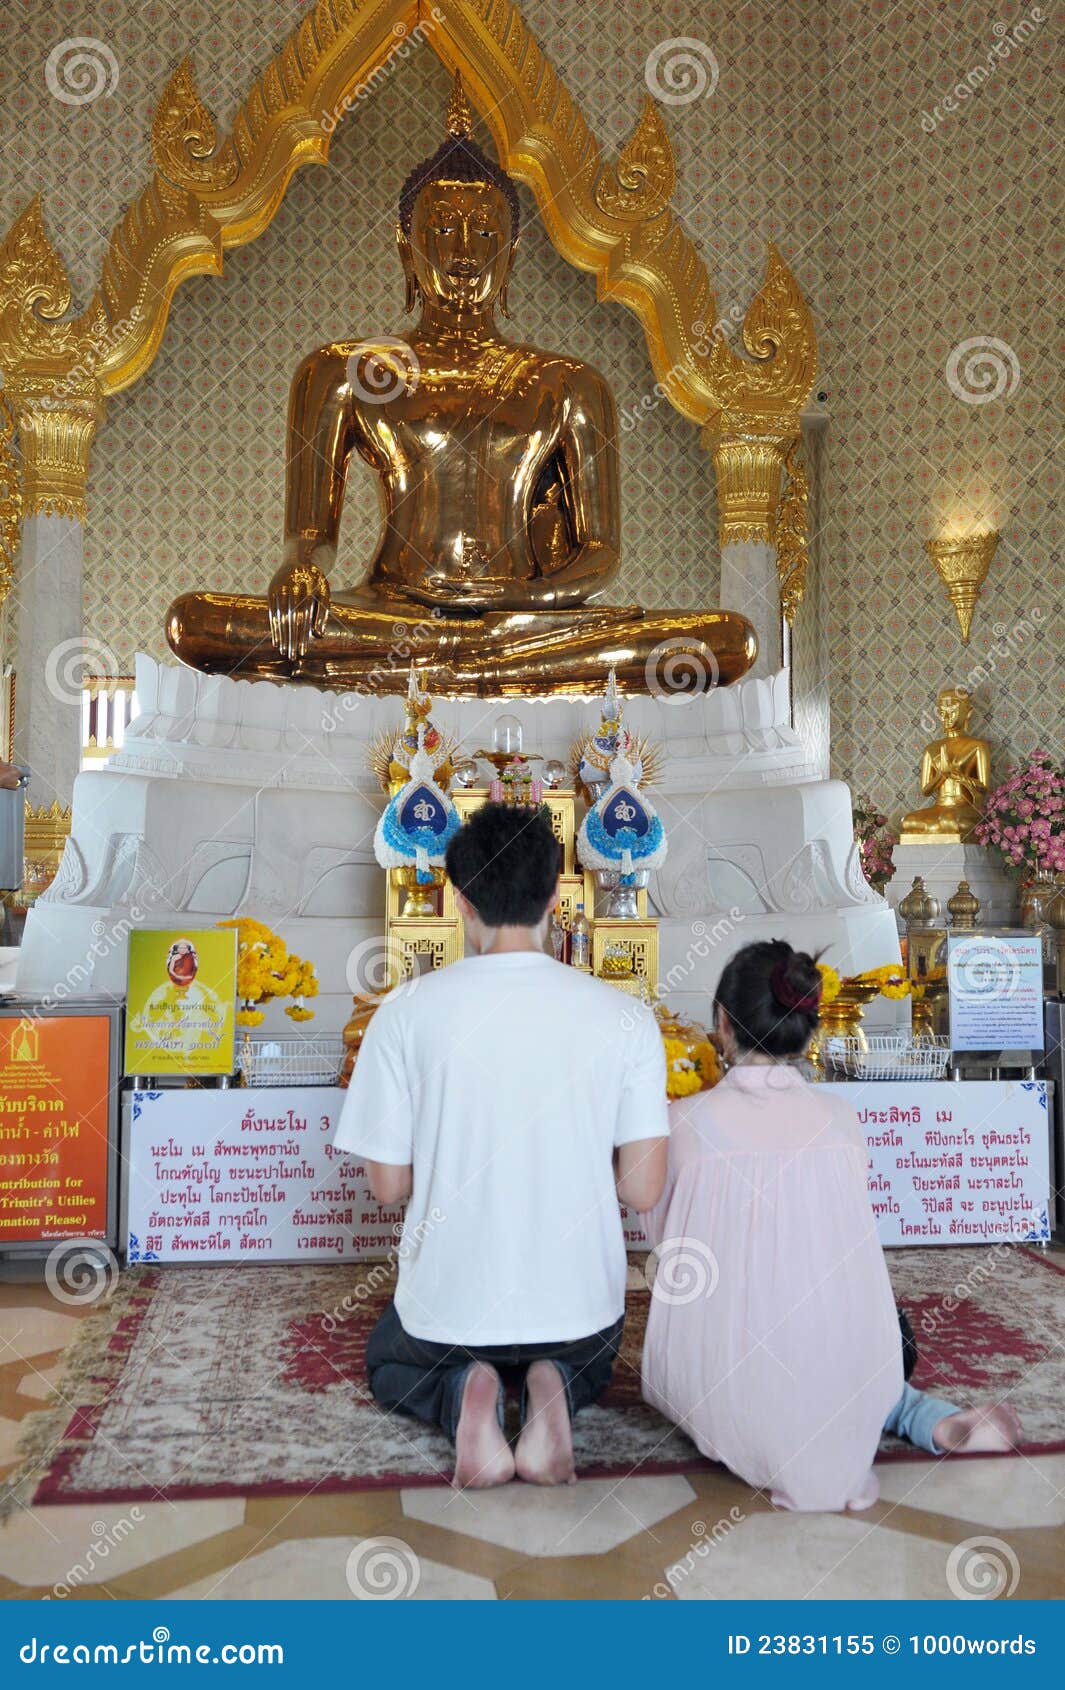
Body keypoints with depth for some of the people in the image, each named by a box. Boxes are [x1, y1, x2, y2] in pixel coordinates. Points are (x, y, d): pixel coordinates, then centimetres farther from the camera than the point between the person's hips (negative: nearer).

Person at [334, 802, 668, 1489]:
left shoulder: (408, 1010, -14)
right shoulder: (625, 1016, -12)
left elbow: (389, 1184, -8)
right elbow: (643, 1190, -9)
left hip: (453, 1301, -1)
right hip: (580, 1298, 1)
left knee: (390, 1365, 34)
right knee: (590, 1360, 38)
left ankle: (462, 1392, 0)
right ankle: (553, 1386, 2)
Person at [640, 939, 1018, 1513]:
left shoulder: (687, 1121, -12)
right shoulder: (839, 1117, -4)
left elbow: (659, 1230, 3)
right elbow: (846, 1236, 9)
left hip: (720, 1398, -2)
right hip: (833, 1376, 2)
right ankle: (937, 1422, 8)